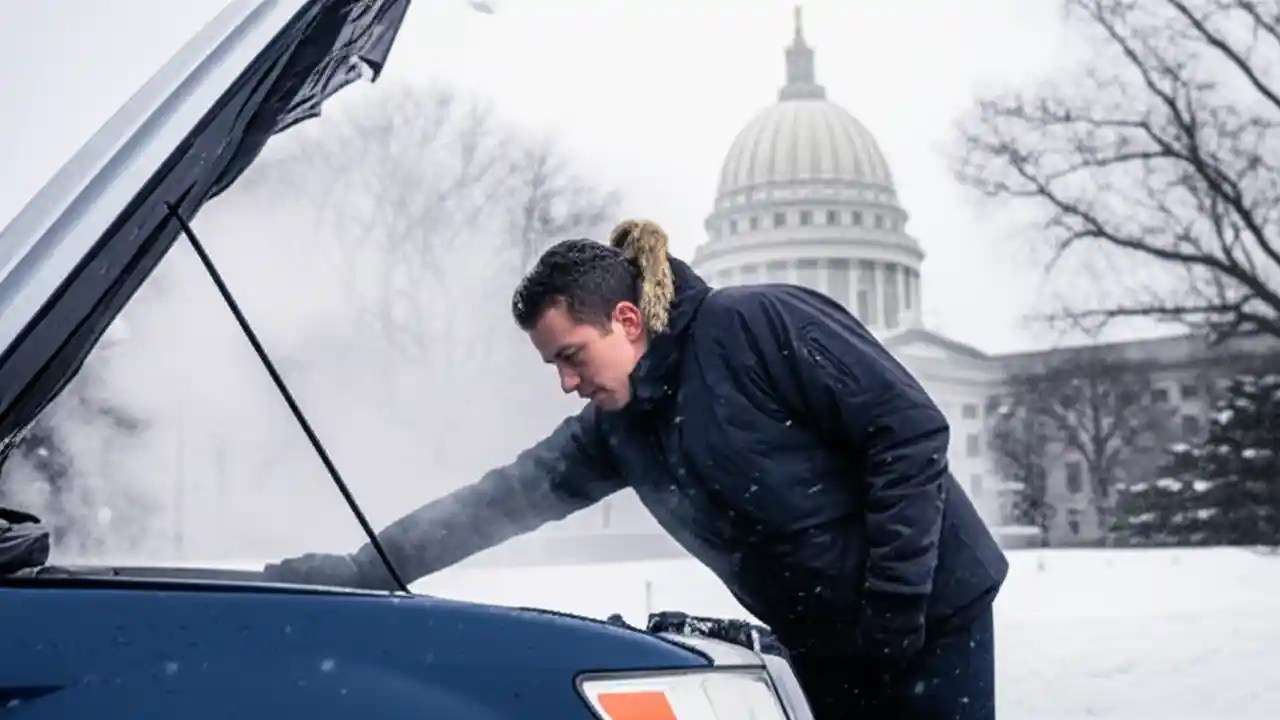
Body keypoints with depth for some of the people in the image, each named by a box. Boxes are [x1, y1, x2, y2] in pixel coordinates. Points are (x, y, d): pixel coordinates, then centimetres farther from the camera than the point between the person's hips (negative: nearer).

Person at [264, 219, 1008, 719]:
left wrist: (894, 603, -21)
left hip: (932, 615, -7)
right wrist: (361, 570, -3)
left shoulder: (757, 324, -19)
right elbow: (501, 498, 4)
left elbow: (911, 429, -20)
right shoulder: (617, 431, 3)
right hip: (826, 645, 7)